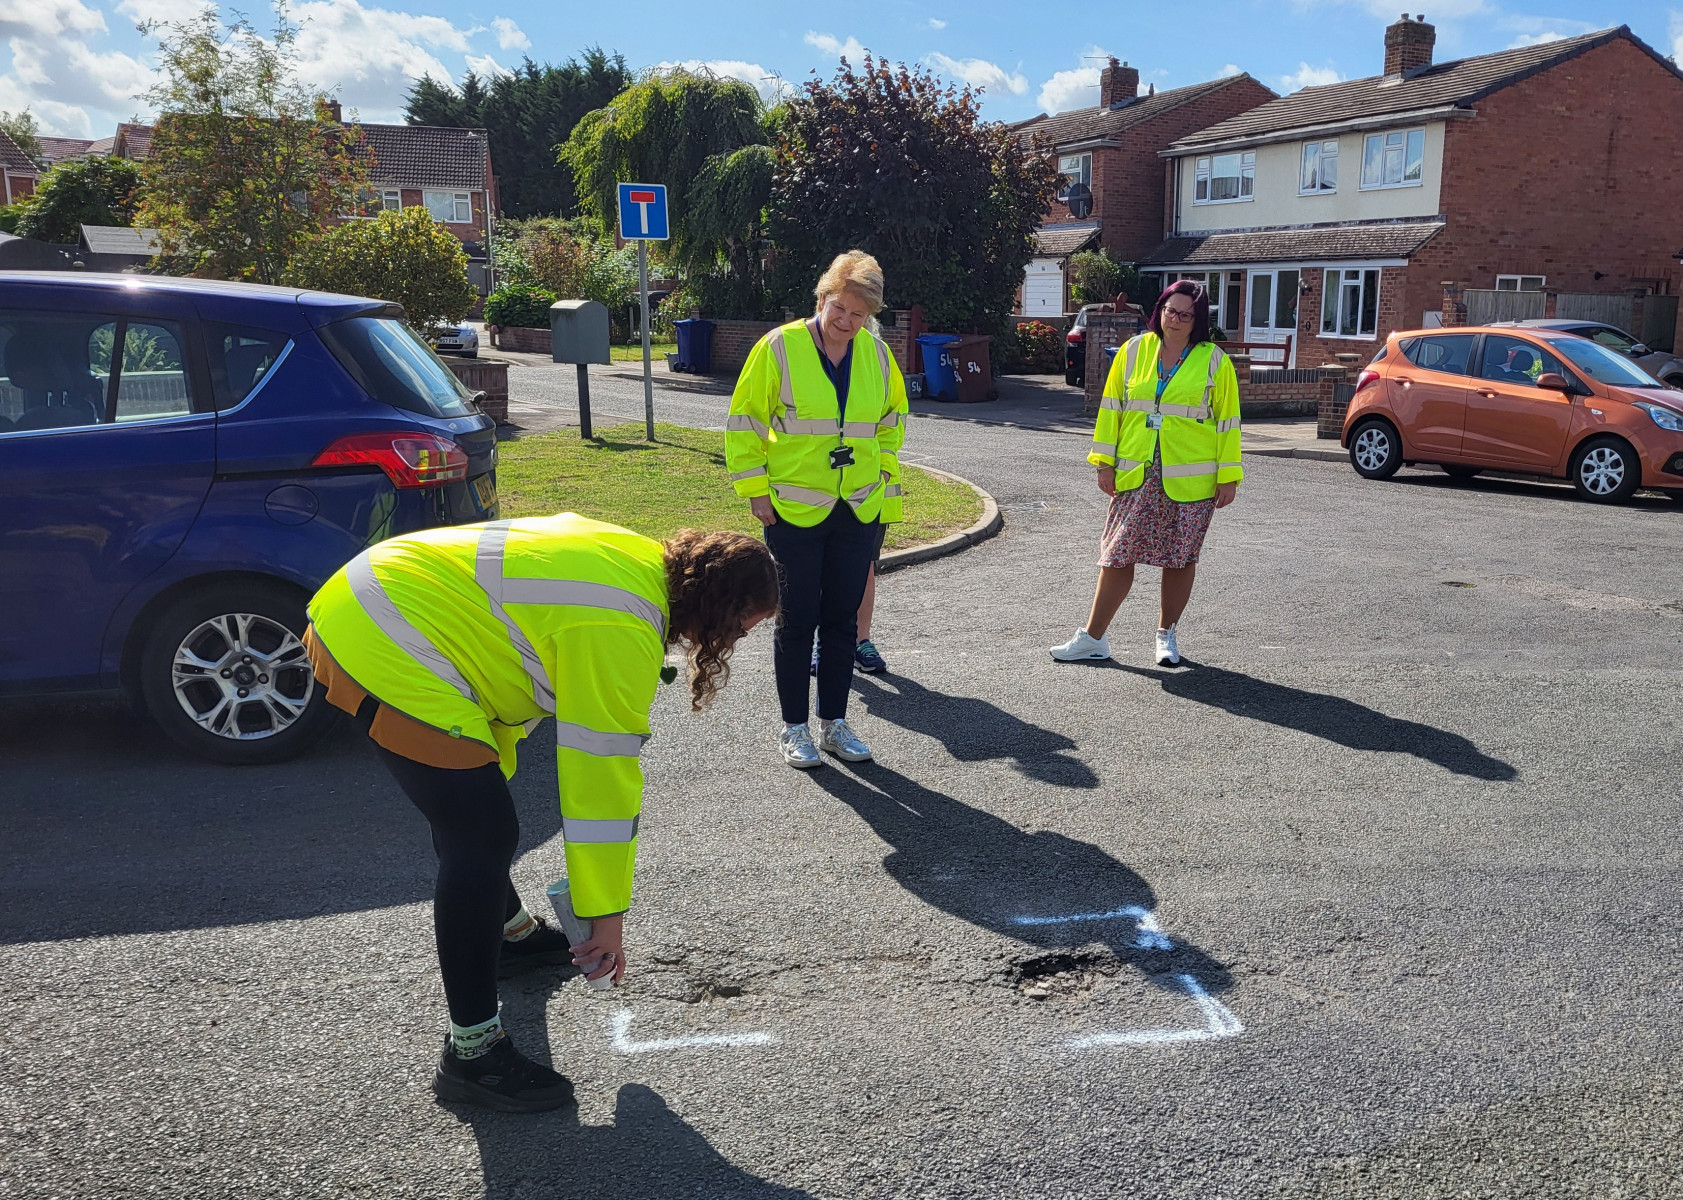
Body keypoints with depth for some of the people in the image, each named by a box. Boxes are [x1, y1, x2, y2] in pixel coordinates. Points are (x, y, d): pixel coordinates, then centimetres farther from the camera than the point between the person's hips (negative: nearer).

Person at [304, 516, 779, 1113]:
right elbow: (602, 776, -17)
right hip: (381, 651, -11)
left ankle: (509, 931, 48)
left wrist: (487, 771, 24)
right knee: (483, 837, -11)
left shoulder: (641, 559, 9)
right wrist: (608, 916, -7)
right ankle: (472, 1053, -2)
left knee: (473, 810, 25)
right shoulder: (625, 632, -20)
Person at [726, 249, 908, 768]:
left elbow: (891, 421, 18)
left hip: (859, 510, 4)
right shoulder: (779, 346, -10)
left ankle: (834, 723, 23)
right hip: (794, 510, -4)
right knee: (798, 619, 3)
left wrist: (884, 477, 11)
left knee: (842, 618, 10)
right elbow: (745, 422, -4)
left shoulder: (877, 354, 3)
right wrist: (755, 488, -7)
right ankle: (794, 728, 16)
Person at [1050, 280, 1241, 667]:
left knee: (1180, 557, 7)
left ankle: (1166, 634, 23)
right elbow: (1112, 407, 8)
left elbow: (1227, 420, 2)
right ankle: (1094, 637, 8)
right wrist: (1105, 462, 4)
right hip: (1136, 475, 1)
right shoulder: (1134, 350, 5)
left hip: (1190, 479, -1)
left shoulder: (1214, 361, 0)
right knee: (1118, 554, 1)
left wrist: (1228, 477, -2)